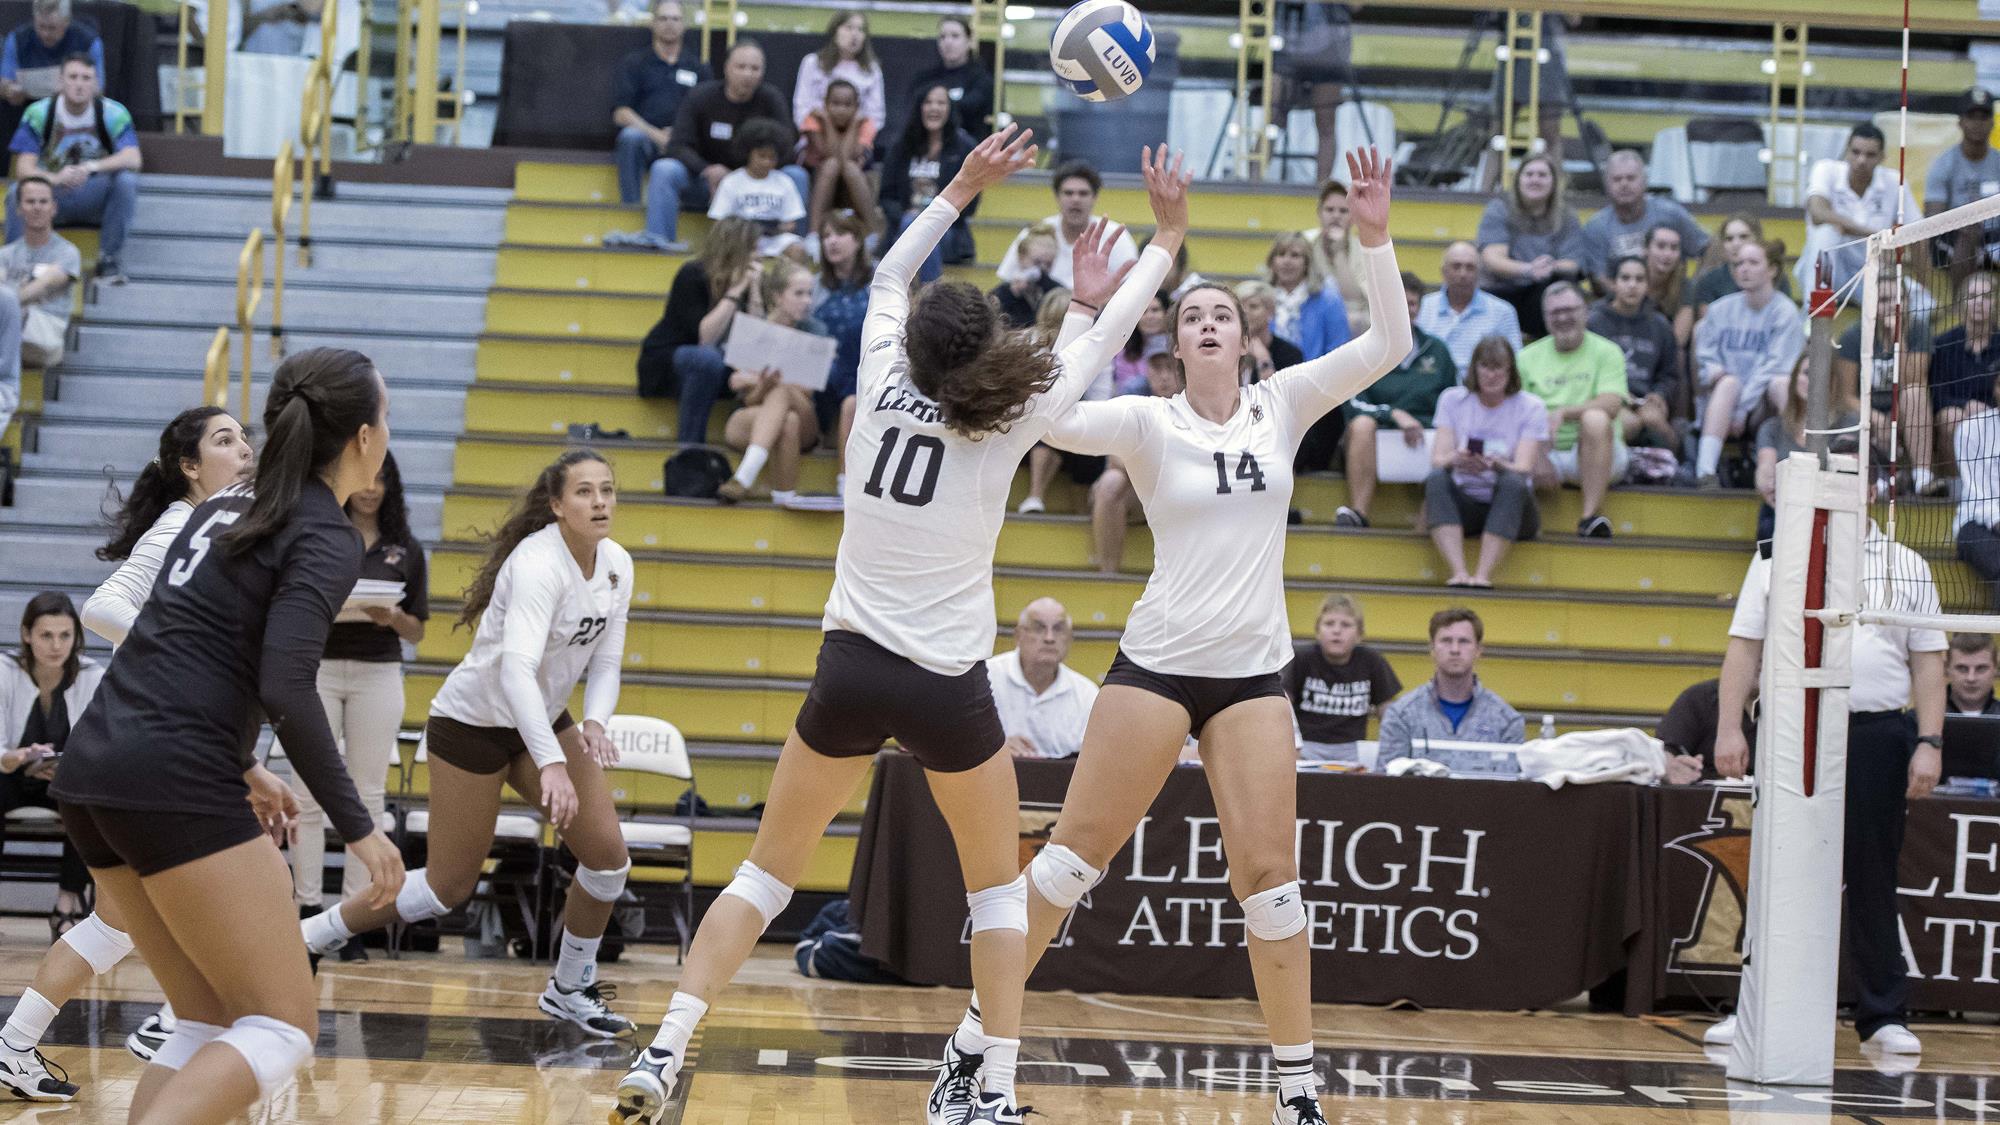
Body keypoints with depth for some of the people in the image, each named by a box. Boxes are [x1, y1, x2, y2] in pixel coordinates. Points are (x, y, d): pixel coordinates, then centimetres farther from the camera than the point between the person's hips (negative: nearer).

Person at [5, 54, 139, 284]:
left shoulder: (114, 113, -10)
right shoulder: (38, 114, -11)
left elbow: (133, 159, -24)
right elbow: (23, 169, -17)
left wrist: (92, 167, -41)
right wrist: (55, 178, -40)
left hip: (94, 200, 1)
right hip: (52, 194, -1)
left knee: (126, 180, -30)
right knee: (19, 191, -32)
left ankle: (108, 261, -18)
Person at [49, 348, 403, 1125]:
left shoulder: (230, 507, 19)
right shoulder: (325, 540, -5)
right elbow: (285, 689, -17)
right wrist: (357, 828, -12)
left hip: (94, 769, 8)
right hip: (174, 784, -8)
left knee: (212, 1025, 15)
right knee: (282, 1029, -3)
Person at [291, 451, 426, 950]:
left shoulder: (406, 549, 9)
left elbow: (417, 631, 10)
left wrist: (393, 618, -11)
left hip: (378, 674, 1)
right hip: (319, 669, -1)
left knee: (366, 796, 1)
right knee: (310, 795, -3)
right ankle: (307, 909, 1)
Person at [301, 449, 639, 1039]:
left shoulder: (616, 565, -4)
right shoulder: (539, 564, -29)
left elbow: (605, 661, 3)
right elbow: (516, 666, -42)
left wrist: (594, 722, -19)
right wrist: (550, 764, -52)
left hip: (543, 719, 7)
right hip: (473, 720, -7)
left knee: (607, 853, -6)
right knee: (450, 888, -2)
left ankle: (570, 989, 14)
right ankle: (304, 939, 14)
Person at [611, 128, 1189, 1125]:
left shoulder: (883, 394, 2)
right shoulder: (1005, 425, -5)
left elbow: (889, 279, 20)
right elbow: (1105, 338, 6)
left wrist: (965, 185, 24)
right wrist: (1169, 236, 15)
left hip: (850, 669, 3)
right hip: (946, 686, -2)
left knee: (767, 872, 10)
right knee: (998, 885, 15)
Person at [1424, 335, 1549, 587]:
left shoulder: (1531, 408, 1)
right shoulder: (1452, 400, 7)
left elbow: (1523, 469, -13)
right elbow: (1438, 459, -5)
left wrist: (1494, 464, -37)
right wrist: (1456, 460, -30)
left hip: (1509, 506, -2)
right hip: (1464, 504, 2)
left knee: (1513, 482, -34)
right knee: (1436, 479, -29)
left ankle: (1483, 575, -43)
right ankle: (1459, 572, -43)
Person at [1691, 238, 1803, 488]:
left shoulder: (1786, 312, 0)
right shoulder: (1720, 310, 12)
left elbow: (1775, 366, -8)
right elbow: (1704, 357, 11)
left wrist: (1742, 408, -16)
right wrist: (1713, 370, -15)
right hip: (1721, 401, 2)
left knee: (1783, 382, -32)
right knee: (1729, 381, -31)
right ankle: (1705, 470, -45)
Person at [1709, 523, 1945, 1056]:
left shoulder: (1909, 567, 10)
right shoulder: (1773, 561, 11)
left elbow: (1928, 663, 9)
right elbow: (1744, 647, 9)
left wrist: (1929, 743, -1)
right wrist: (1729, 728, 0)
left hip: (1878, 737, 0)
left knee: (1871, 880, 2)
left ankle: (1884, 1017, 8)